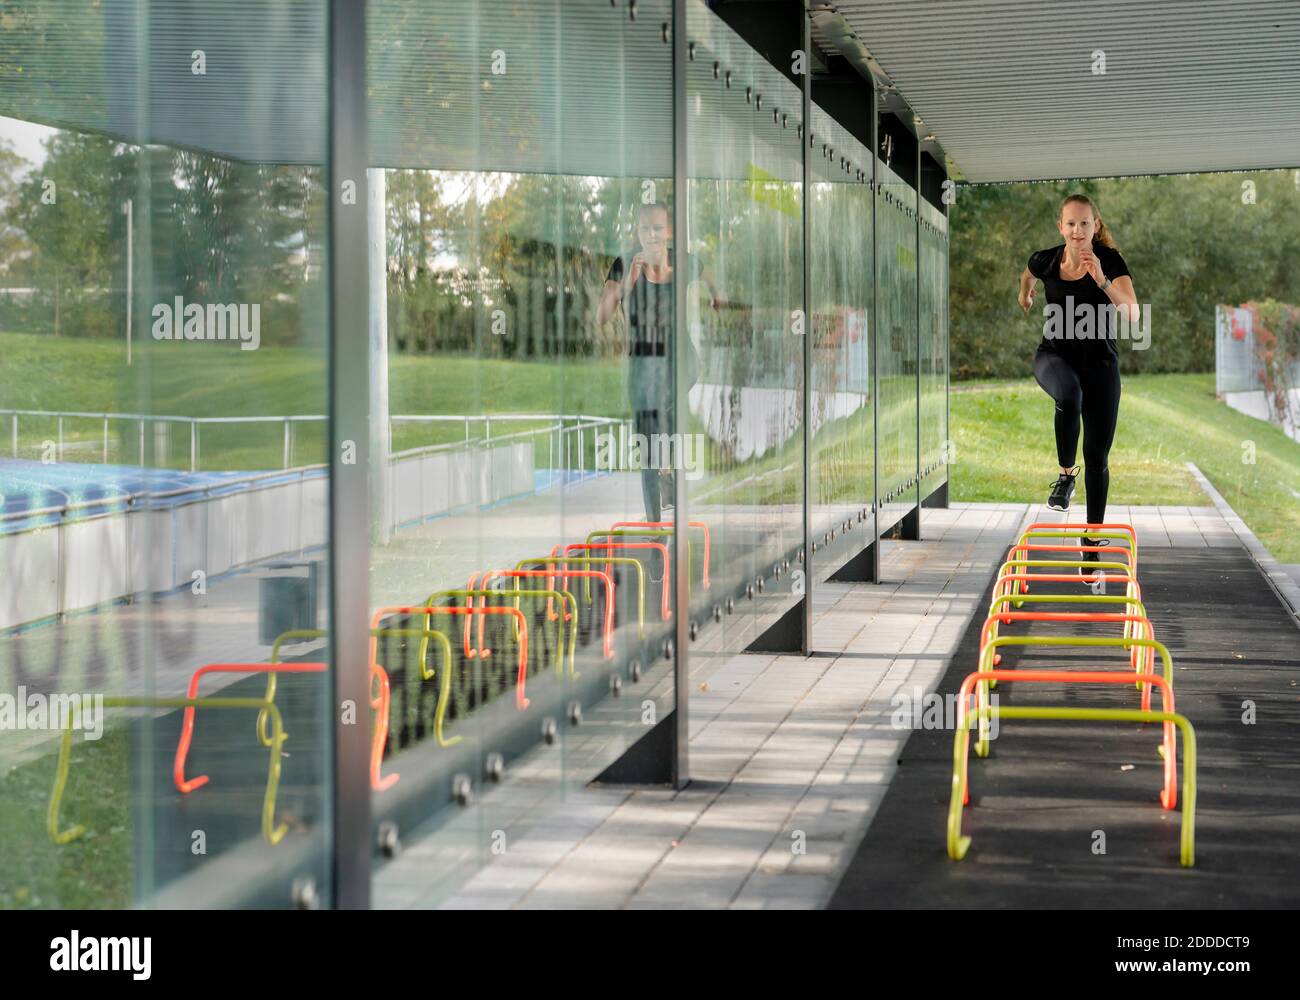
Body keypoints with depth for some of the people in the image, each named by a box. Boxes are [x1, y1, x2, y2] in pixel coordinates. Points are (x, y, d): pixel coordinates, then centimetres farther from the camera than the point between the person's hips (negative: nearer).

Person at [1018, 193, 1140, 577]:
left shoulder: (1109, 260, -14)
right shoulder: (1045, 261, -7)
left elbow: (1132, 313, -27)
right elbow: (1028, 272, 20)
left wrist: (1102, 280, -39)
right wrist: (1025, 294, 38)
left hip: (1099, 362, 0)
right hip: (1055, 356, 0)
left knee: (1097, 456, -1)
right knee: (1070, 394, -38)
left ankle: (1093, 544, 9)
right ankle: (1066, 474, -16)